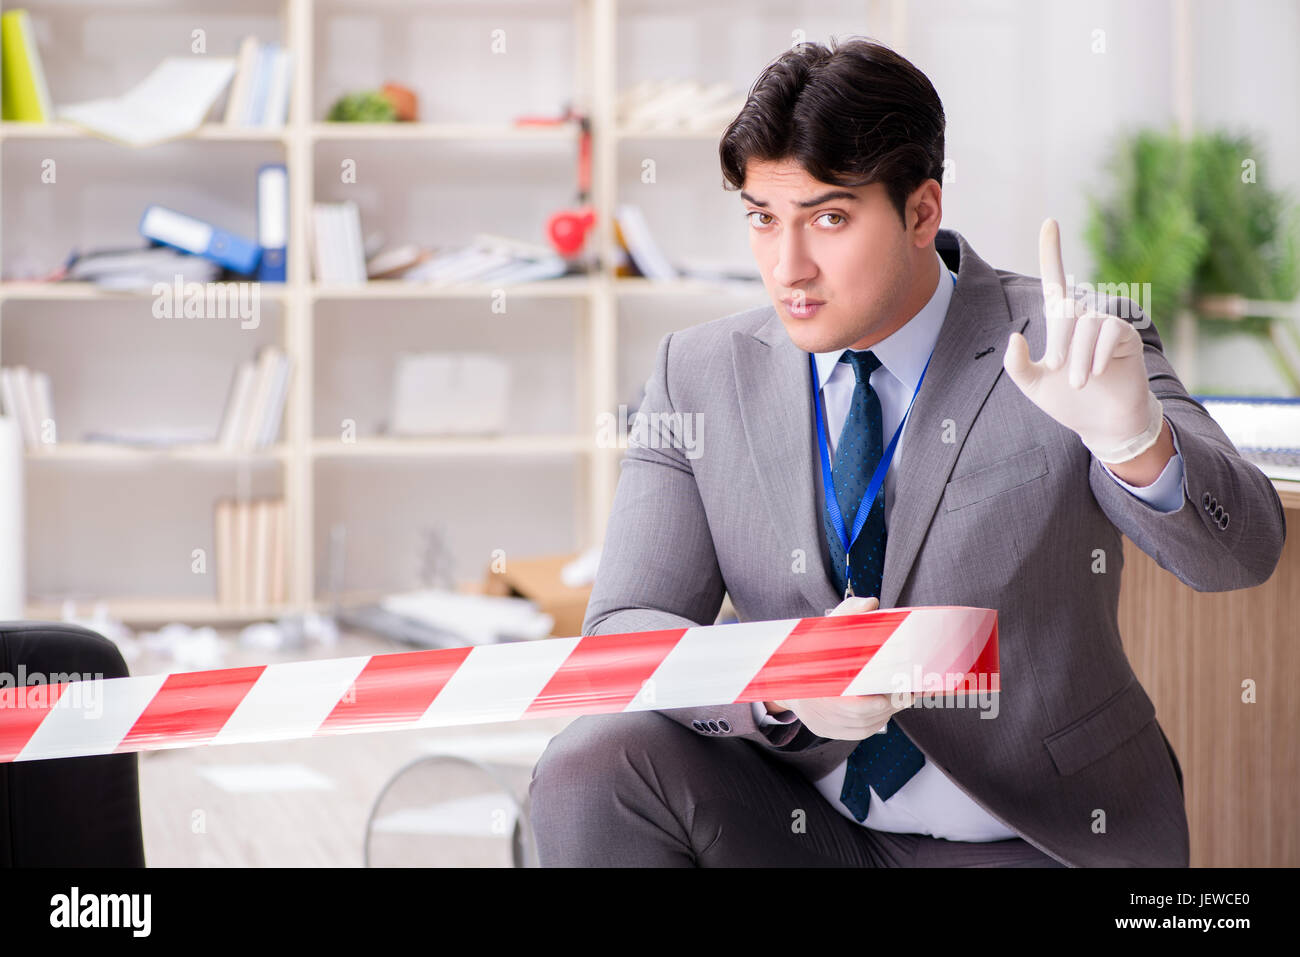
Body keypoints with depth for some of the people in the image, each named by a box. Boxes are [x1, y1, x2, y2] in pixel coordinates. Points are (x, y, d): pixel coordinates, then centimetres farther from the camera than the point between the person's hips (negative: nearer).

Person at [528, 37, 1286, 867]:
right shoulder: (701, 374, 0)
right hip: (798, 823, 3)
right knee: (591, 768, -23)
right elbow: (621, 636, -6)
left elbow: (1239, 553, -19)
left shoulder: (1064, 352, -8)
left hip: (1036, 841, -3)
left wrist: (1135, 439, -42)